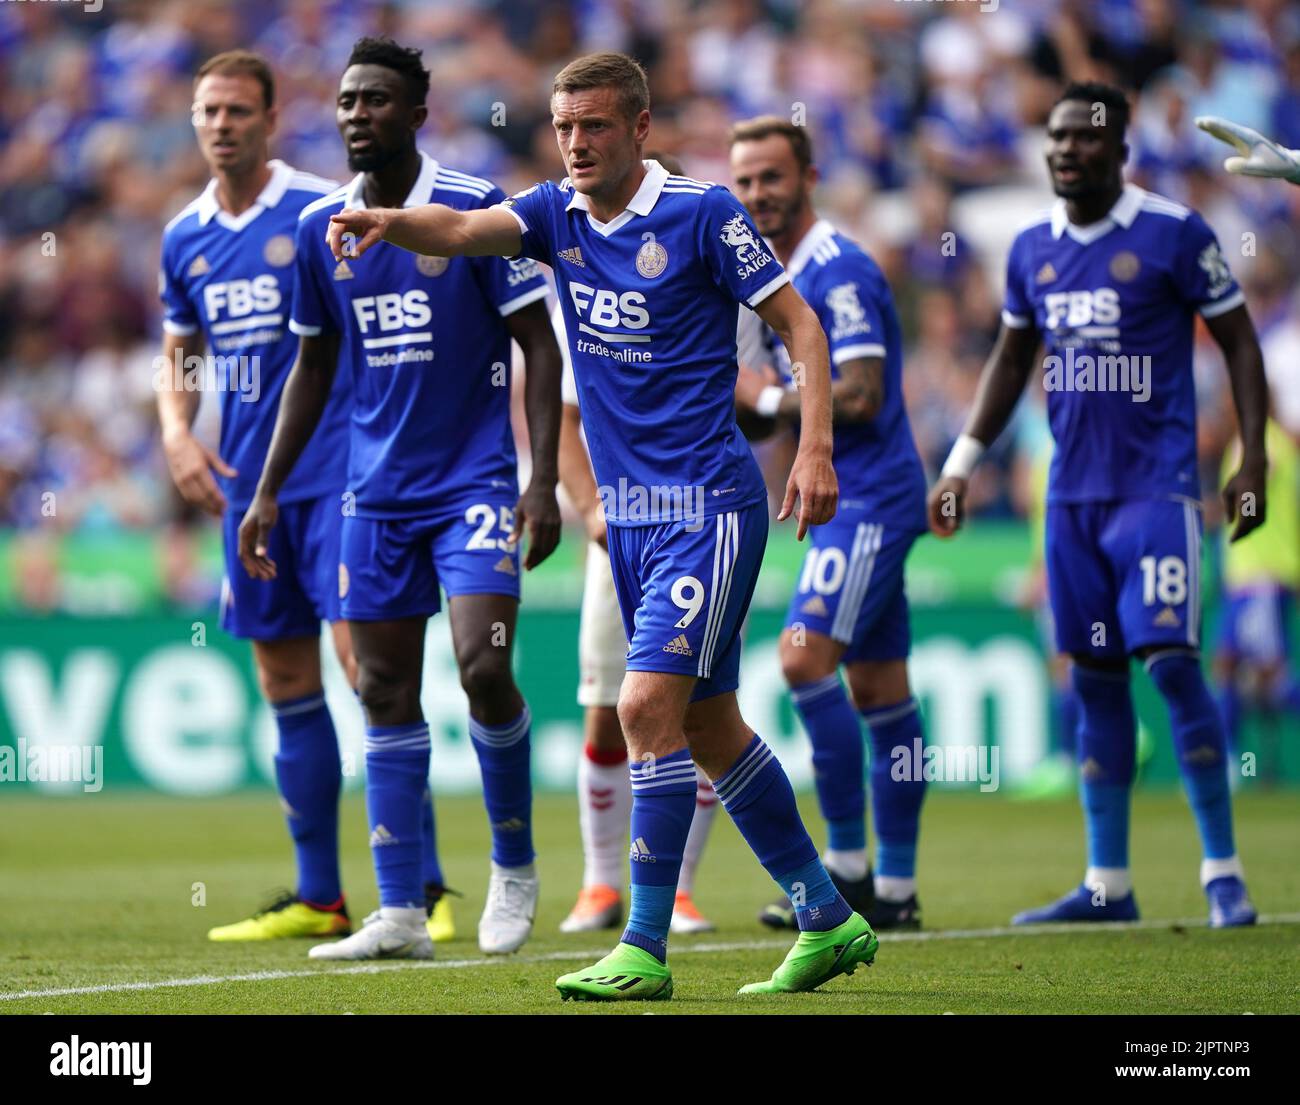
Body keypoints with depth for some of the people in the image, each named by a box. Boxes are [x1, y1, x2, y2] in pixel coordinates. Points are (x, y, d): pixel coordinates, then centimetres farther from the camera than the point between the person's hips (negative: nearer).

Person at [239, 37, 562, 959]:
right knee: (386, 693, 3)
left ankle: (515, 866, 7)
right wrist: (268, 493, 13)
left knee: (483, 668, -16)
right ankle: (399, 913, 5)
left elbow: (539, 345, -6)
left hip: (474, 481, -5)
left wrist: (544, 479, -14)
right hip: (376, 492, 5)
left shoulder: (476, 209, -8)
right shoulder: (321, 229, 6)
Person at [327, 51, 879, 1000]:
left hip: (709, 508, -7)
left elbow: (798, 322, -5)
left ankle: (645, 950, -11)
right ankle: (829, 922, 22)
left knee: (649, 704, -15)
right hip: (629, 513, 7)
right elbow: (463, 229, -11)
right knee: (708, 725, 11)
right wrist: (391, 220, -32)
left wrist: (816, 448, -15)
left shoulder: (702, 213, -8)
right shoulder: (557, 216, 7)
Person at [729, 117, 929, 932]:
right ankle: (895, 891, 11)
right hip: (843, 499, 10)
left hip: (870, 498, -10)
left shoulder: (837, 270, -14)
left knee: (805, 654, -17)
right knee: (879, 689, 9)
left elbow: (860, 397, -22)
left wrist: (765, 398, -11)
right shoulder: (784, 275, 17)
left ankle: (848, 870, -13)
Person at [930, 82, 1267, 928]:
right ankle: (1107, 884, 11)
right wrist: (961, 465, 17)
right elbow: (1012, 360, 22)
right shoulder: (1033, 249, 9)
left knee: (1170, 661, -13)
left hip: (1157, 486, -5)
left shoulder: (1174, 233, -6)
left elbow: (1238, 341, -1)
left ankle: (1224, 871, -5)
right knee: (1095, 678, 6)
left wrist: (1253, 462, -7)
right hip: (1072, 492, 5)